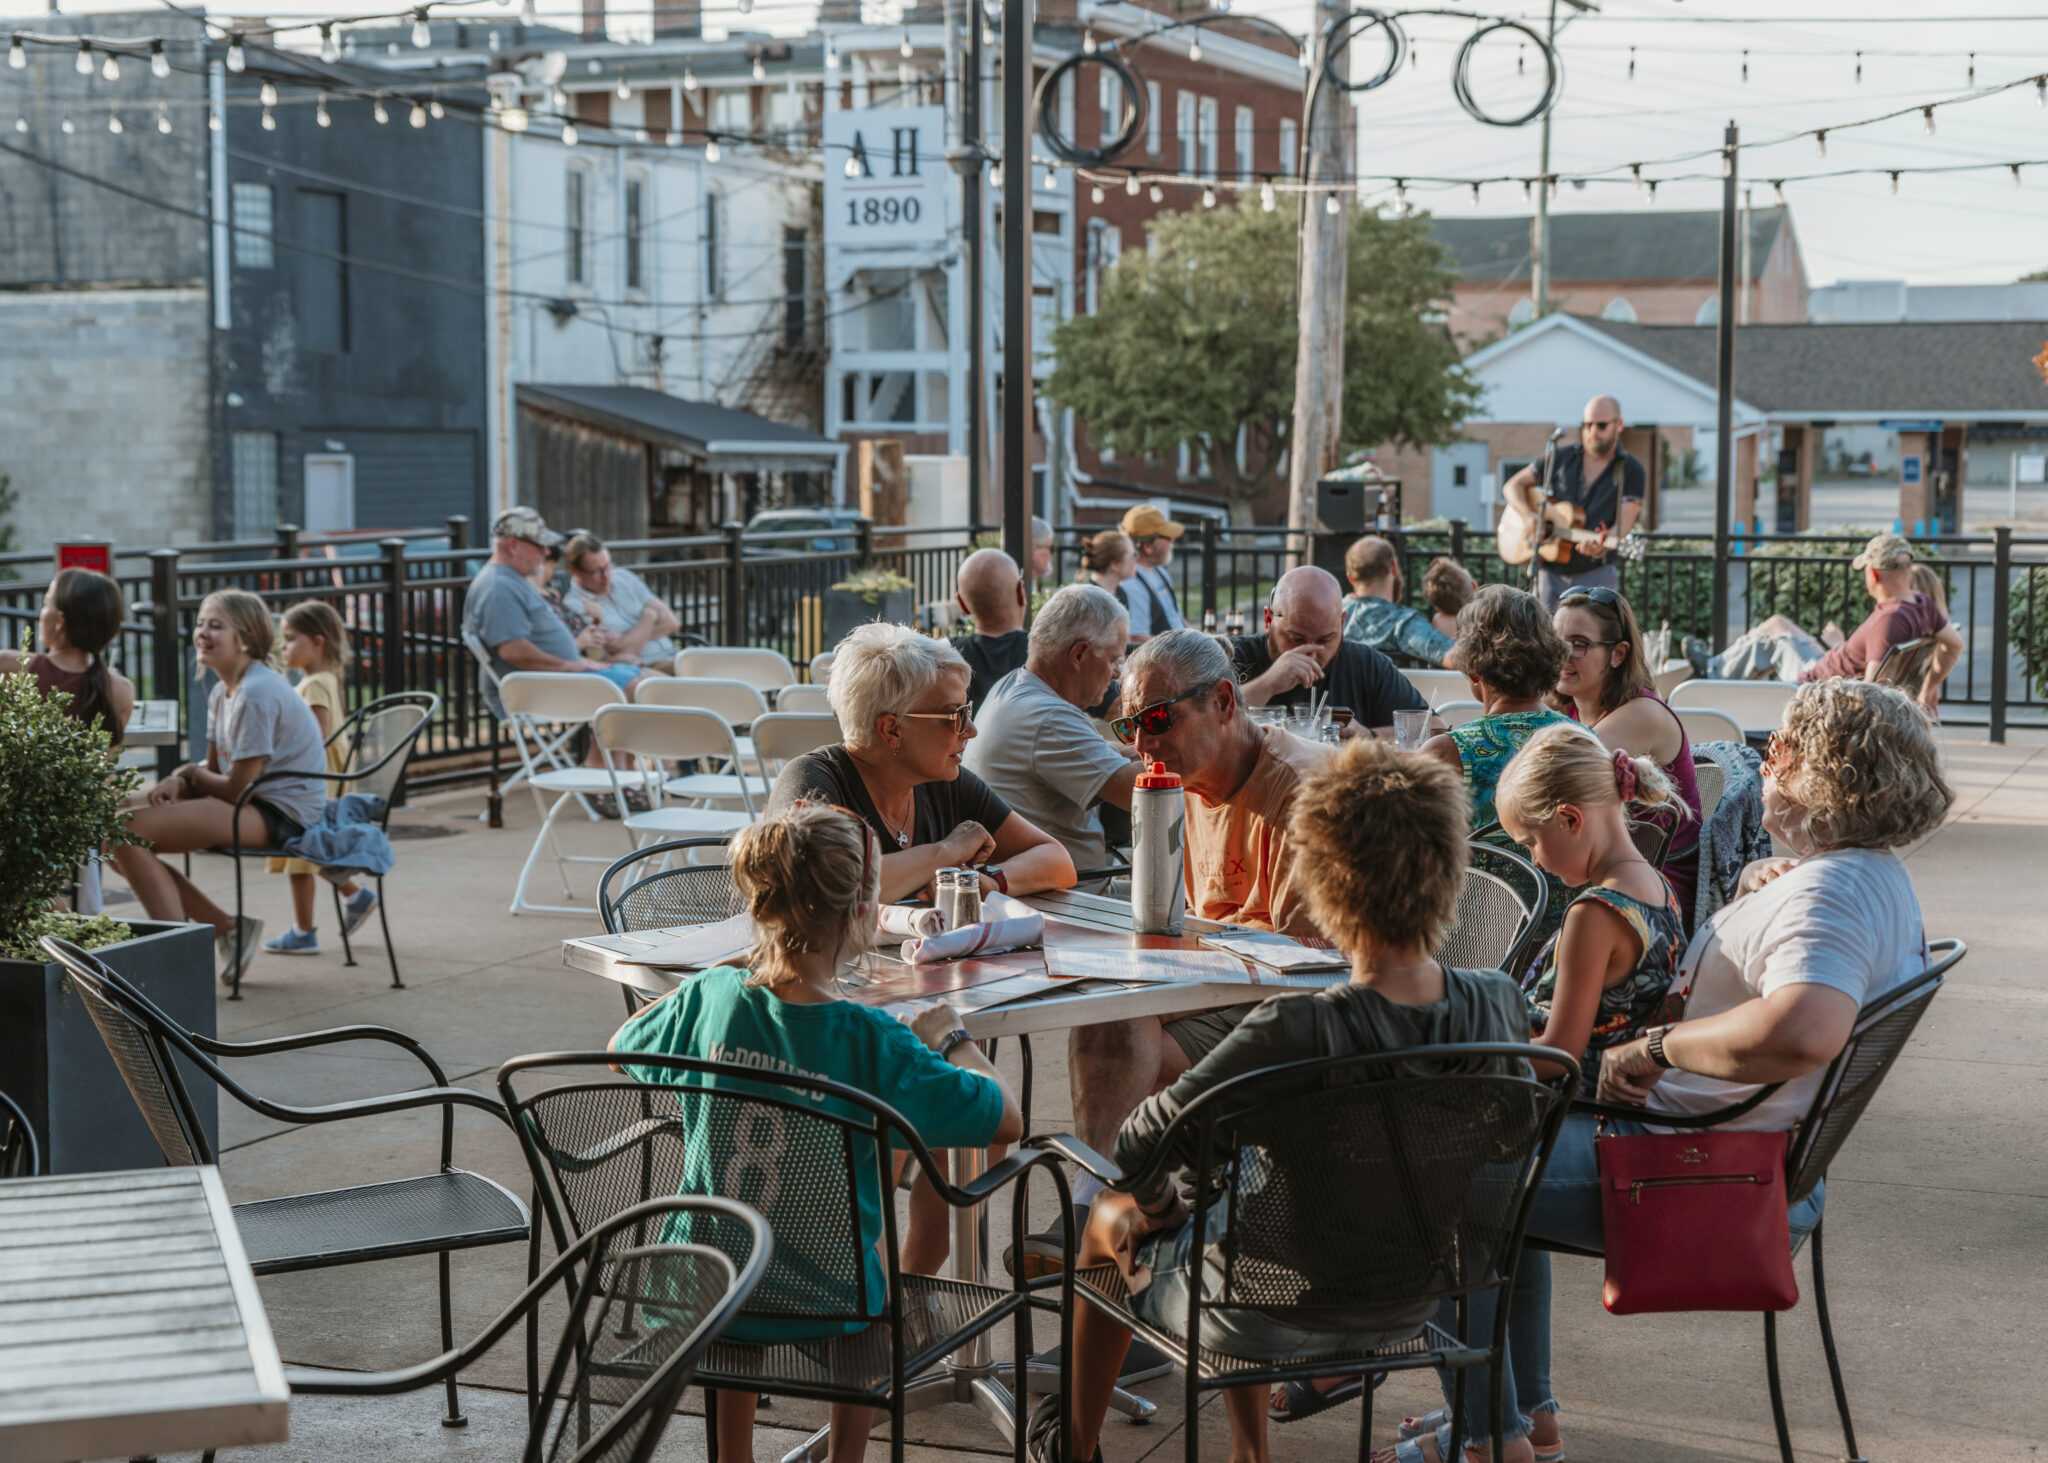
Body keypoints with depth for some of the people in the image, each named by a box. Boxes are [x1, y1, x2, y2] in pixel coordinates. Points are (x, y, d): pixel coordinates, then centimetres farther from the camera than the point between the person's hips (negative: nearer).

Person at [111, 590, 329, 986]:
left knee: (126, 833, -21)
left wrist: (191, 774, 0)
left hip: (280, 814, -10)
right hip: (252, 802, 10)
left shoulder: (257, 694, -18)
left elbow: (236, 788, -19)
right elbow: (213, 769, 16)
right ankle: (227, 928, 6)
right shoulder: (222, 692, 13)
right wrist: (177, 782, -5)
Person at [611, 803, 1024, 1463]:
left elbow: (622, 1049, 11)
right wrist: (951, 1037, 0)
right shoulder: (874, 1041, -21)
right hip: (820, 1307, -2)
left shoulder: (708, 1000, -11)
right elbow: (1008, 1121, -16)